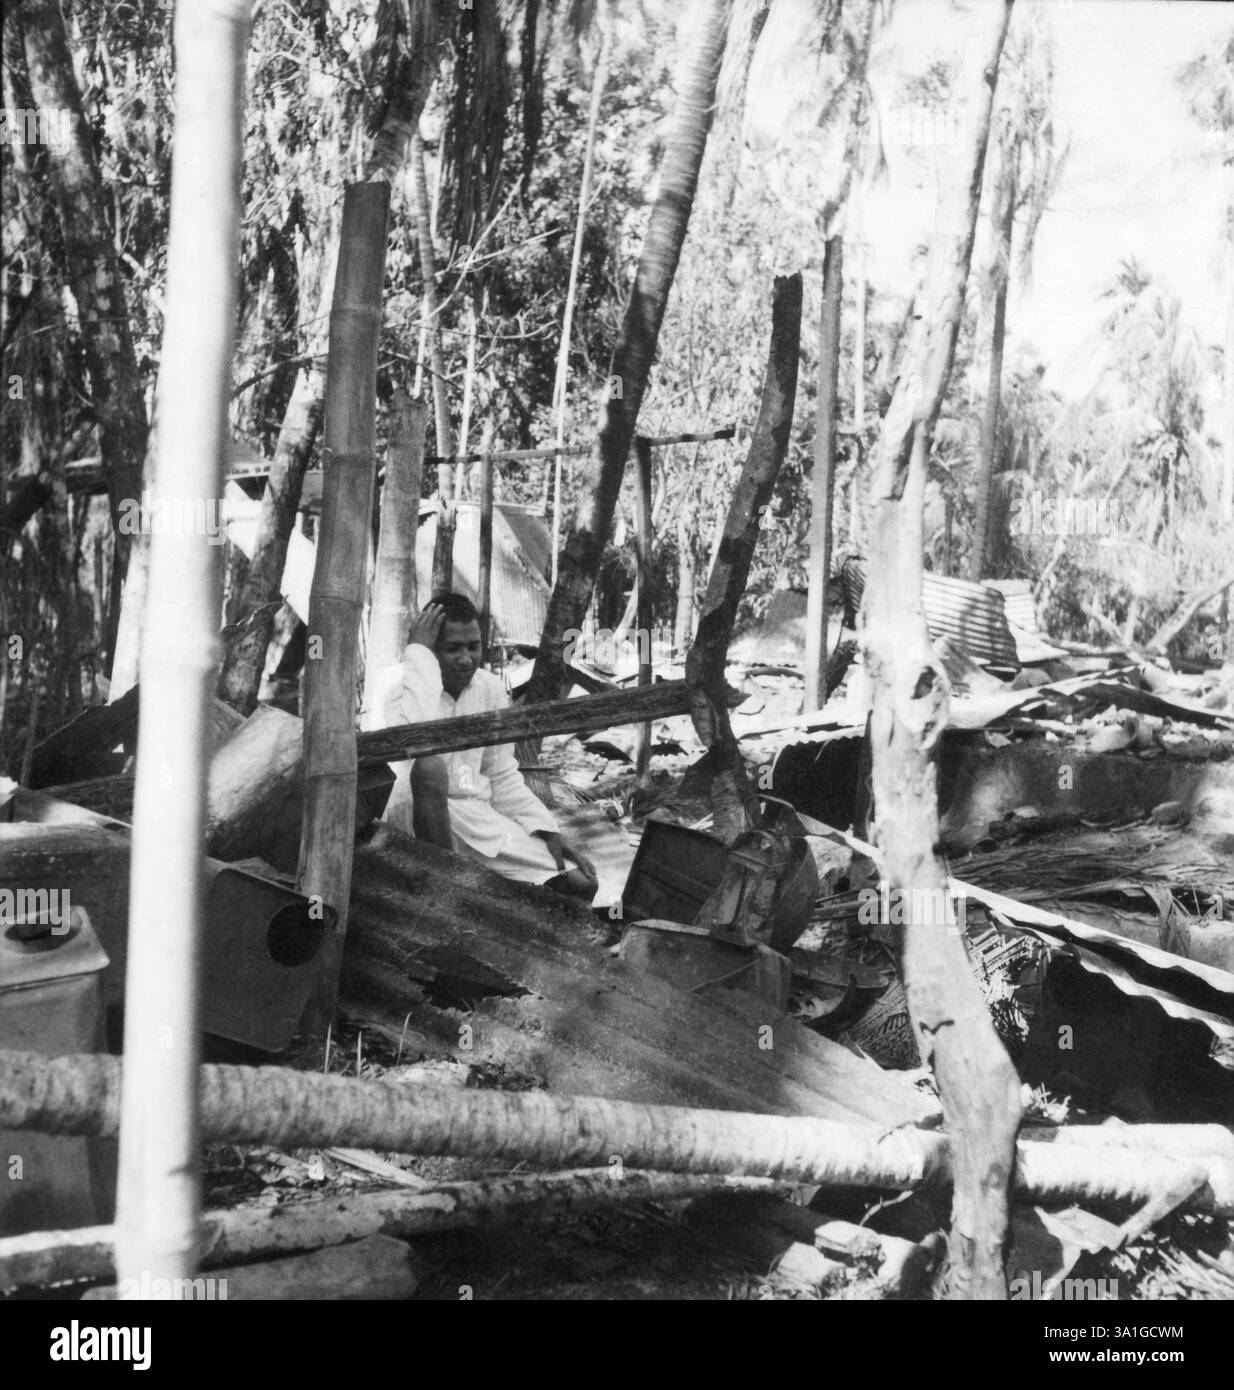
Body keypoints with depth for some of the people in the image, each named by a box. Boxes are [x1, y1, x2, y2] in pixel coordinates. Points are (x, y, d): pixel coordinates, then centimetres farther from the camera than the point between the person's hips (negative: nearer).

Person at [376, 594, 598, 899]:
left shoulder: (490, 689, 7)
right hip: (418, 815, -5)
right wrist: (419, 653, -24)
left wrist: (549, 832, 0)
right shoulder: (399, 683, -10)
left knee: (580, 884, -10)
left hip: (480, 817, 5)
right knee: (429, 767, -39)